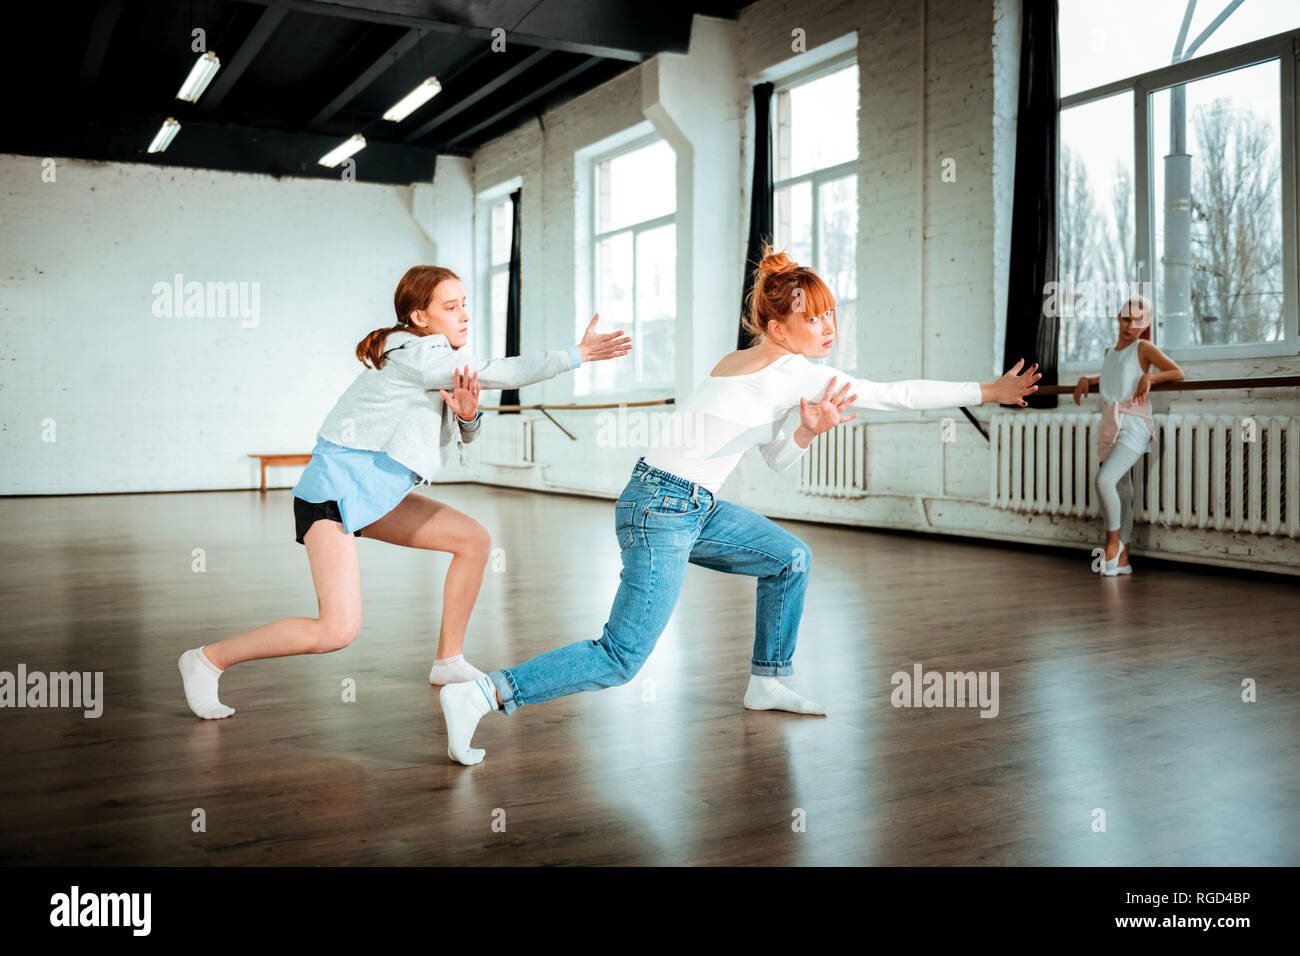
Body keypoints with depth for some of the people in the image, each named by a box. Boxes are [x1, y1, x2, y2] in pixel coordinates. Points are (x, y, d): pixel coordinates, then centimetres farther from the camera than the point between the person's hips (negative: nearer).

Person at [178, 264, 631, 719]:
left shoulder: (432, 357, 10)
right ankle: (208, 659, 0)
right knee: (339, 629, -18)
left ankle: (449, 661, 17)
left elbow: (459, 436, 12)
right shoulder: (416, 354, -18)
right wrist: (577, 354, -22)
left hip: (376, 493, 10)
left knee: (474, 539, 6)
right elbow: (495, 374, -23)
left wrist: (466, 414, -12)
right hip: (335, 490, -10)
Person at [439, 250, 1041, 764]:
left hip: (694, 508, 10)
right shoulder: (794, 371, -13)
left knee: (791, 559, 18)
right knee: (620, 661, -8)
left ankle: (766, 683, 30)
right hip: (661, 511, -10)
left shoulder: (754, 363, 13)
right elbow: (899, 395, -10)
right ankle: (481, 694, -7)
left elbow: (776, 459, 16)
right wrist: (989, 391, -1)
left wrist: (807, 432, -5)